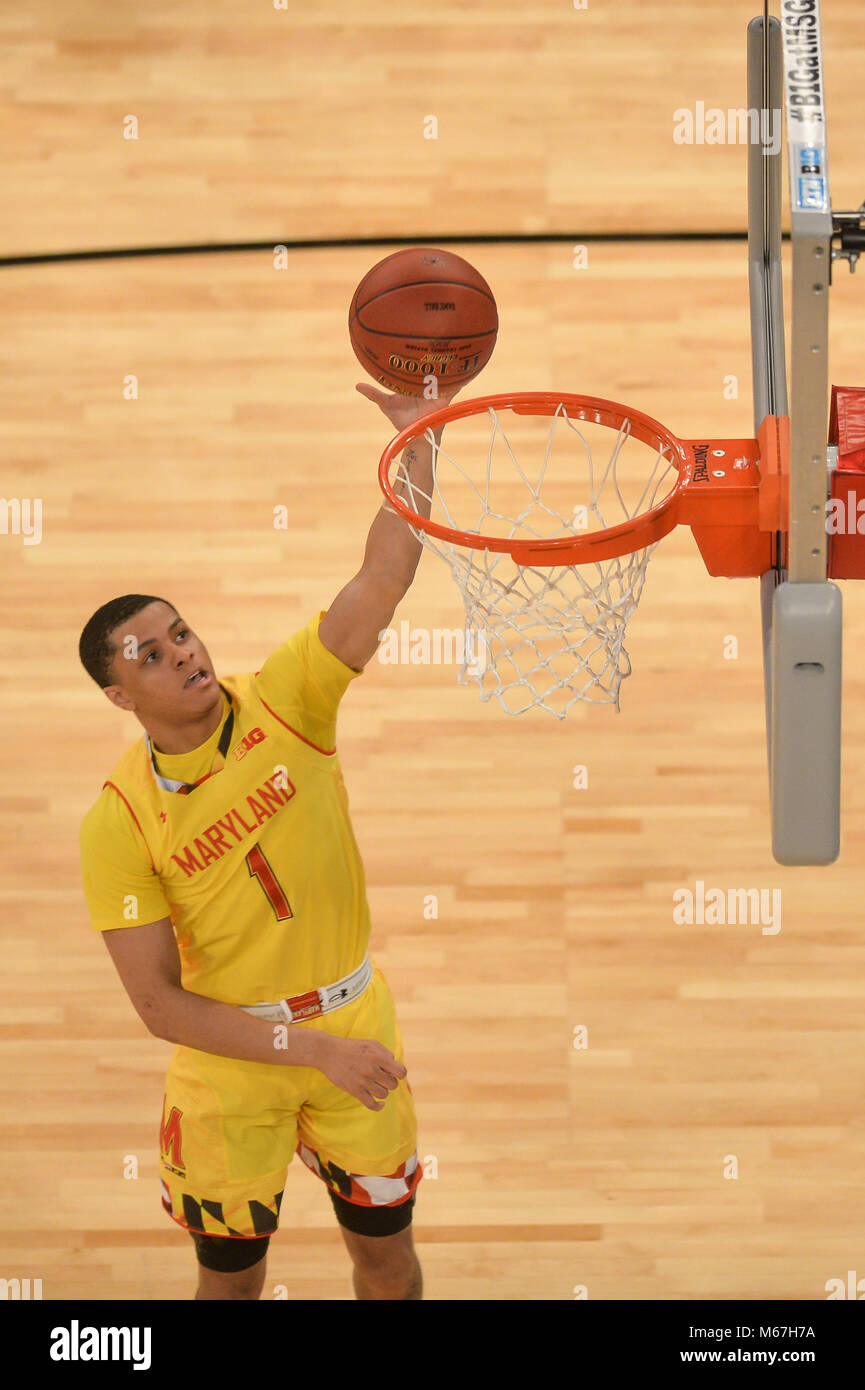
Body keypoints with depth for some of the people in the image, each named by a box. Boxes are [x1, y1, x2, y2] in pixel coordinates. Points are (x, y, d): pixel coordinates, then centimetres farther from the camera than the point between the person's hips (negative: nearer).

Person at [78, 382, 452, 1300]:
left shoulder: (284, 702, -11)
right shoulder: (117, 823, -17)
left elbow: (384, 577, -22)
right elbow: (159, 1003, -18)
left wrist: (416, 441, -34)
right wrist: (313, 1049, -24)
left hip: (353, 1020, 2)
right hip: (231, 1060, -2)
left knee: (386, 1249, 13)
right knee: (231, 1275, 9)